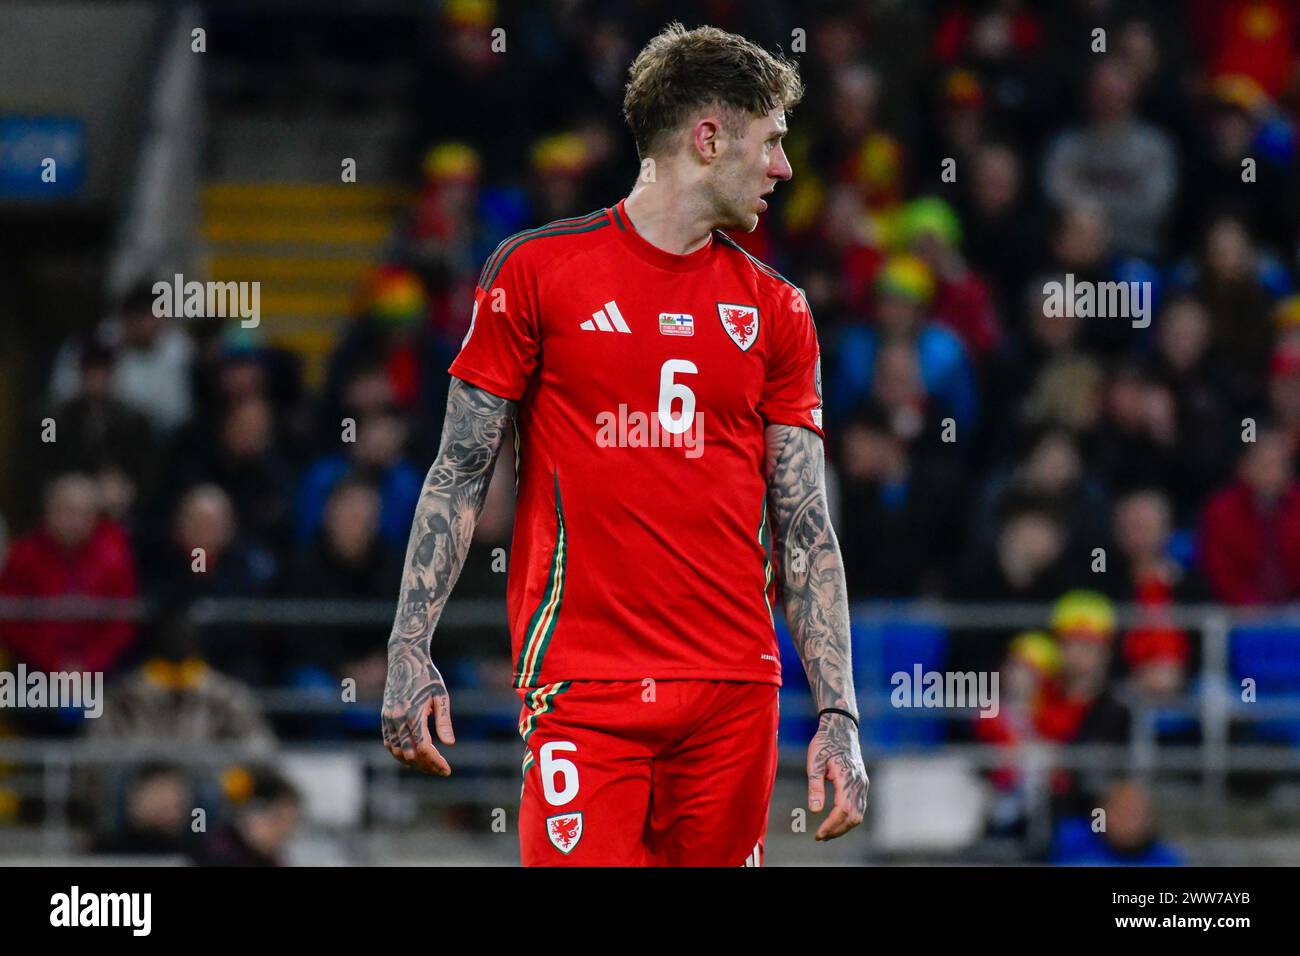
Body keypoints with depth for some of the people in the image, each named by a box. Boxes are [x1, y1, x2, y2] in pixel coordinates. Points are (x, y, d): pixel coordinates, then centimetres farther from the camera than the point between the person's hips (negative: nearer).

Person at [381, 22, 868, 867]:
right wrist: (410, 652, -5)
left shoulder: (776, 312, 12)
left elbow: (804, 530, 10)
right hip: (581, 688, -3)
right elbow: (460, 476, 4)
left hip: (735, 690, 3)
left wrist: (839, 713, 0)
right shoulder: (537, 271, 3)